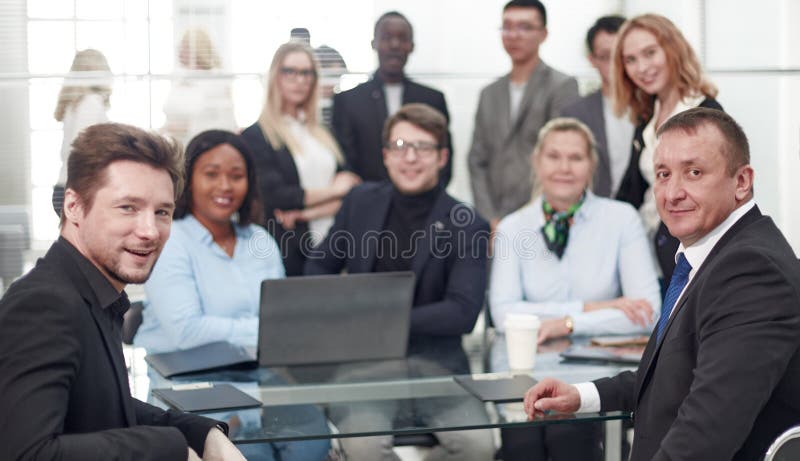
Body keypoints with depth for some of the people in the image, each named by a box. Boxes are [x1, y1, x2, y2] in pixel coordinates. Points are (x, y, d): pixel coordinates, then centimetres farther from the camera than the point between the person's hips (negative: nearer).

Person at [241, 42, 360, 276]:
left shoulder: (321, 134, 15)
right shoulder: (256, 136, -3)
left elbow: (349, 190, 7)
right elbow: (274, 197, -12)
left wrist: (306, 212, -11)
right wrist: (332, 190, -2)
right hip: (288, 256, -5)